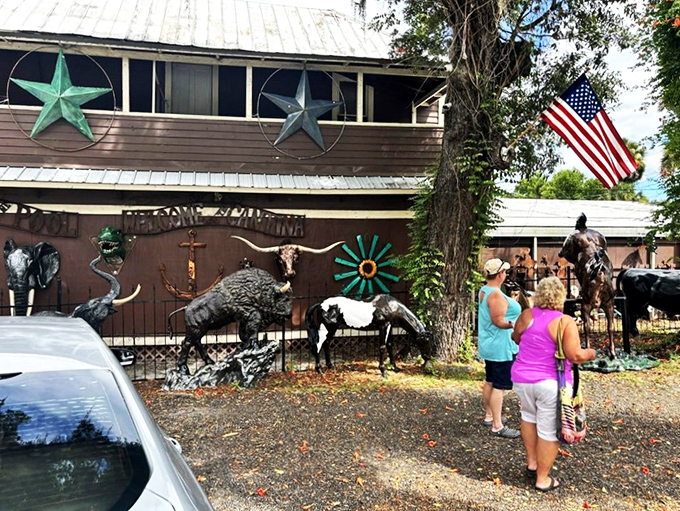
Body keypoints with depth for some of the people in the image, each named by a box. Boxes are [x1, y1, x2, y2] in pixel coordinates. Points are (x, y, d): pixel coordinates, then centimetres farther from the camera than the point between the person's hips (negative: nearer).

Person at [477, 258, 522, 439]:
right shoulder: (496, 295, -22)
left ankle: (489, 416, 31)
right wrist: (516, 324, -34)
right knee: (500, 386, -4)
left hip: (489, 345, 10)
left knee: (490, 382, 19)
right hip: (500, 347, -10)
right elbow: (499, 321, -24)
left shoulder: (484, 290, 8)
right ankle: (497, 426, 1)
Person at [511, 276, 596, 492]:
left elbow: (516, 338, 14)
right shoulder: (565, 322, -14)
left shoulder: (527, 315, -2)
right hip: (551, 383, -4)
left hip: (522, 379, 4)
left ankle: (531, 463, 32)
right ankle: (542, 479, 19)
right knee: (549, 431, 8)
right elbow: (575, 355, -18)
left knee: (529, 415, 28)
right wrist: (590, 353, 3)